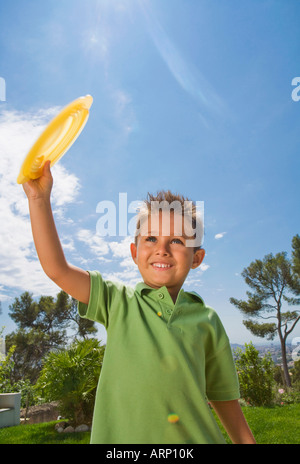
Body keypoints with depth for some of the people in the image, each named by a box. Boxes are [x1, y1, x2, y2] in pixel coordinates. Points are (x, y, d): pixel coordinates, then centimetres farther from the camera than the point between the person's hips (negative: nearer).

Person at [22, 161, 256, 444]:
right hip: (120, 437, 0)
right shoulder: (118, 303, -1)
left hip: (197, 436, 1)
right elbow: (57, 269, -8)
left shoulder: (207, 320, 1)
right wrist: (39, 198, -11)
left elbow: (223, 397, 9)